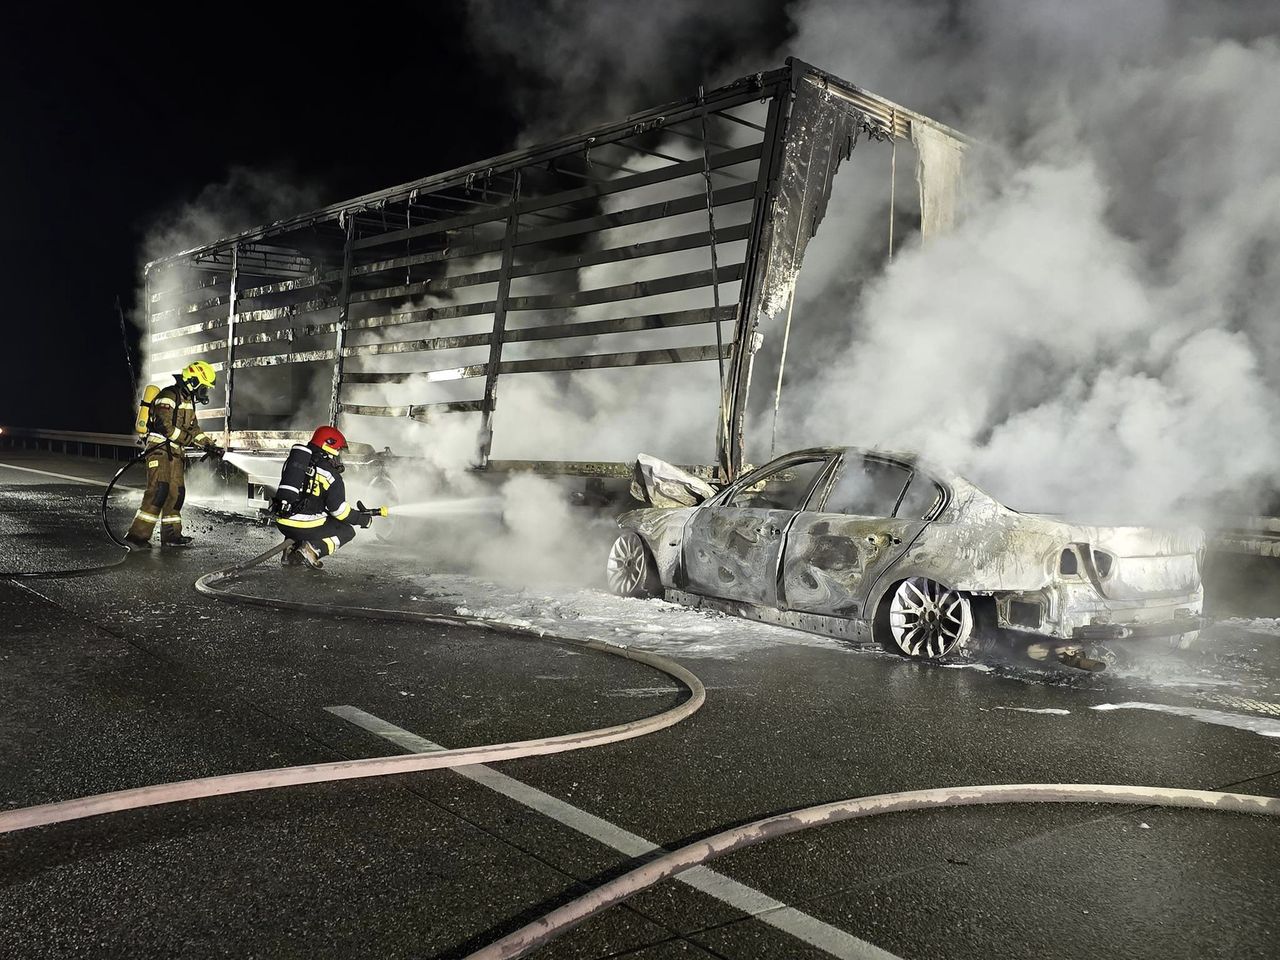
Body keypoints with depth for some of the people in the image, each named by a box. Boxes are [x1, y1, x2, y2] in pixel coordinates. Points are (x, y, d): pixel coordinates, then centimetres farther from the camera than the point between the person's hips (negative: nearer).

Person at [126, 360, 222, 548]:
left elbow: (194, 428, 23)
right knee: (159, 490, -20)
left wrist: (209, 445, 12)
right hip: (159, 449, -10)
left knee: (176, 493, 9)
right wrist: (188, 439, -18)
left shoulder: (187, 401, 19)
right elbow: (165, 426, -23)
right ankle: (137, 535, -21)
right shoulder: (168, 396, -13)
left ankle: (171, 535, 17)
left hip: (174, 453, 10)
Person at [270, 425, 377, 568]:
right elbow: (339, 510, -8)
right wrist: (363, 519, 7)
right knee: (347, 531, 12)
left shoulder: (295, 460, 11)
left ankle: (291, 548, 14)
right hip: (306, 528, -7)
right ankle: (313, 549, -11)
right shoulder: (331, 474, -8)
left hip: (282, 524, 7)